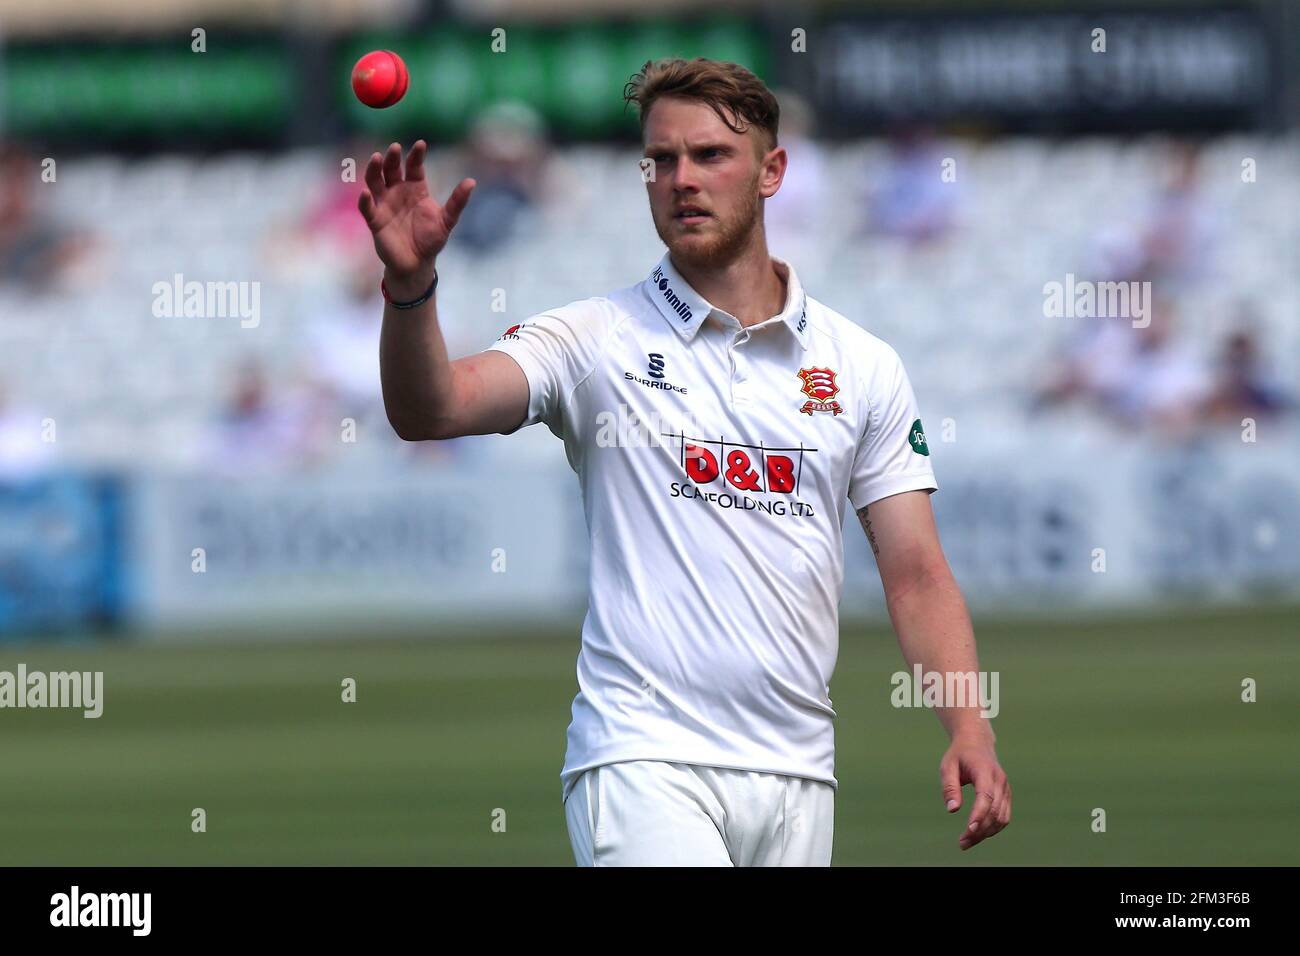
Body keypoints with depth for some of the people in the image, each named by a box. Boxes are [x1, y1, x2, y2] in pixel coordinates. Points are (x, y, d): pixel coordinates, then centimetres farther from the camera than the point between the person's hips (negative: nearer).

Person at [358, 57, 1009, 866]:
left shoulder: (863, 366, 11)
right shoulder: (596, 339, 3)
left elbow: (917, 575, 9)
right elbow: (431, 410, -13)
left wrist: (971, 731, -5)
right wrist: (411, 282, -32)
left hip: (795, 775, 4)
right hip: (642, 760, -4)